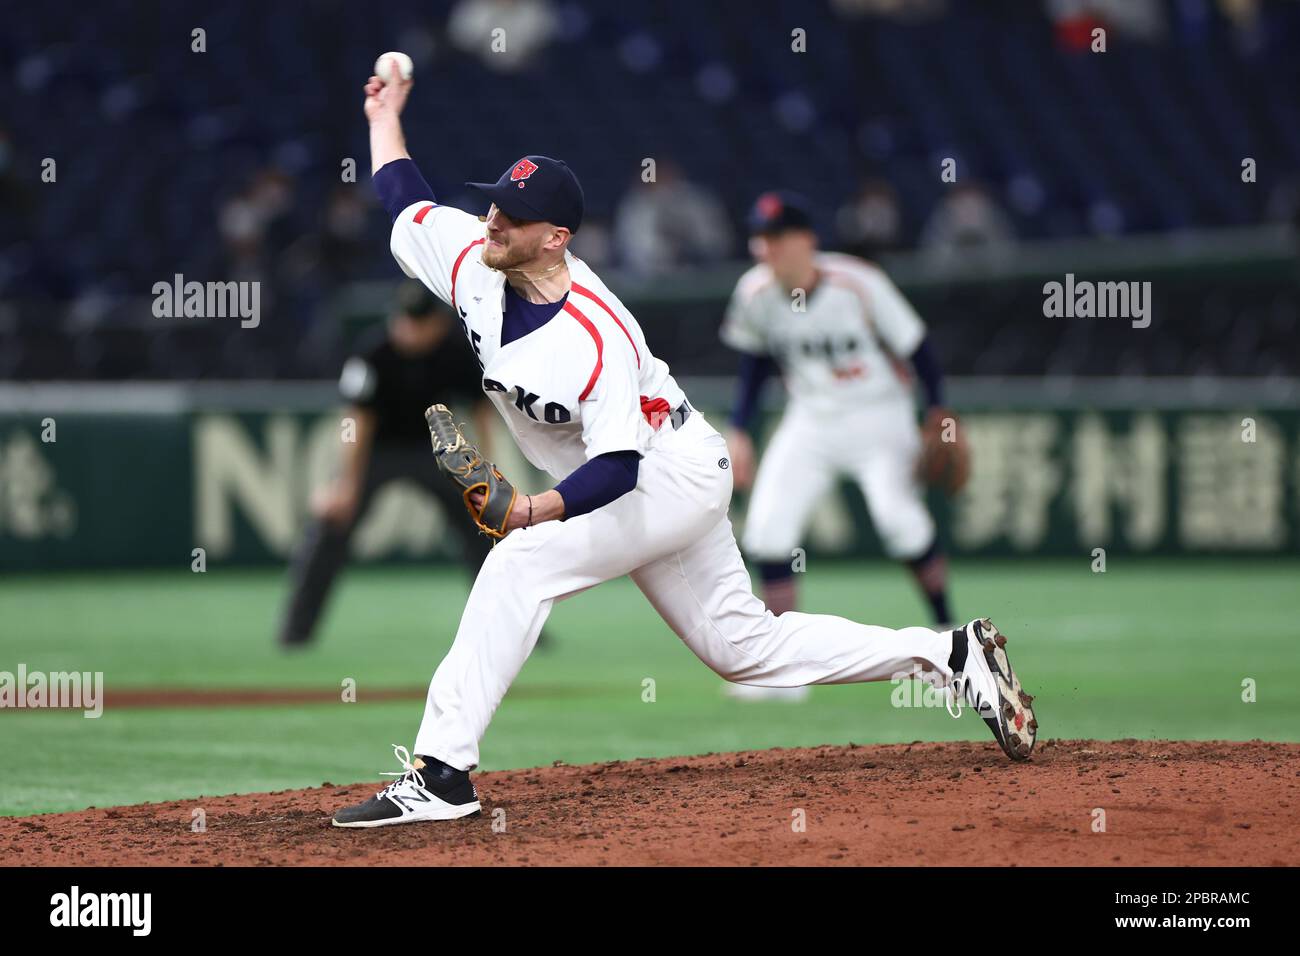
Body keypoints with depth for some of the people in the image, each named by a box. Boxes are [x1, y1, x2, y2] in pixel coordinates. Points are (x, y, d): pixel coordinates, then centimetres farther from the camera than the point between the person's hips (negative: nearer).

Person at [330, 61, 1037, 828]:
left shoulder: (598, 335, -30)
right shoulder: (474, 262, -9)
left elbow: (618, 465, -34)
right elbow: (405, 200, 11)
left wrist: (546, 507, -46)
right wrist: (386, 117, 13)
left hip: (672, 475, -9)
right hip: (633, 496, 9)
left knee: (522, 562, -26)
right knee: (745, 646, 13)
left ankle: (441, 774, -27)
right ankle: (949, 656, 22)